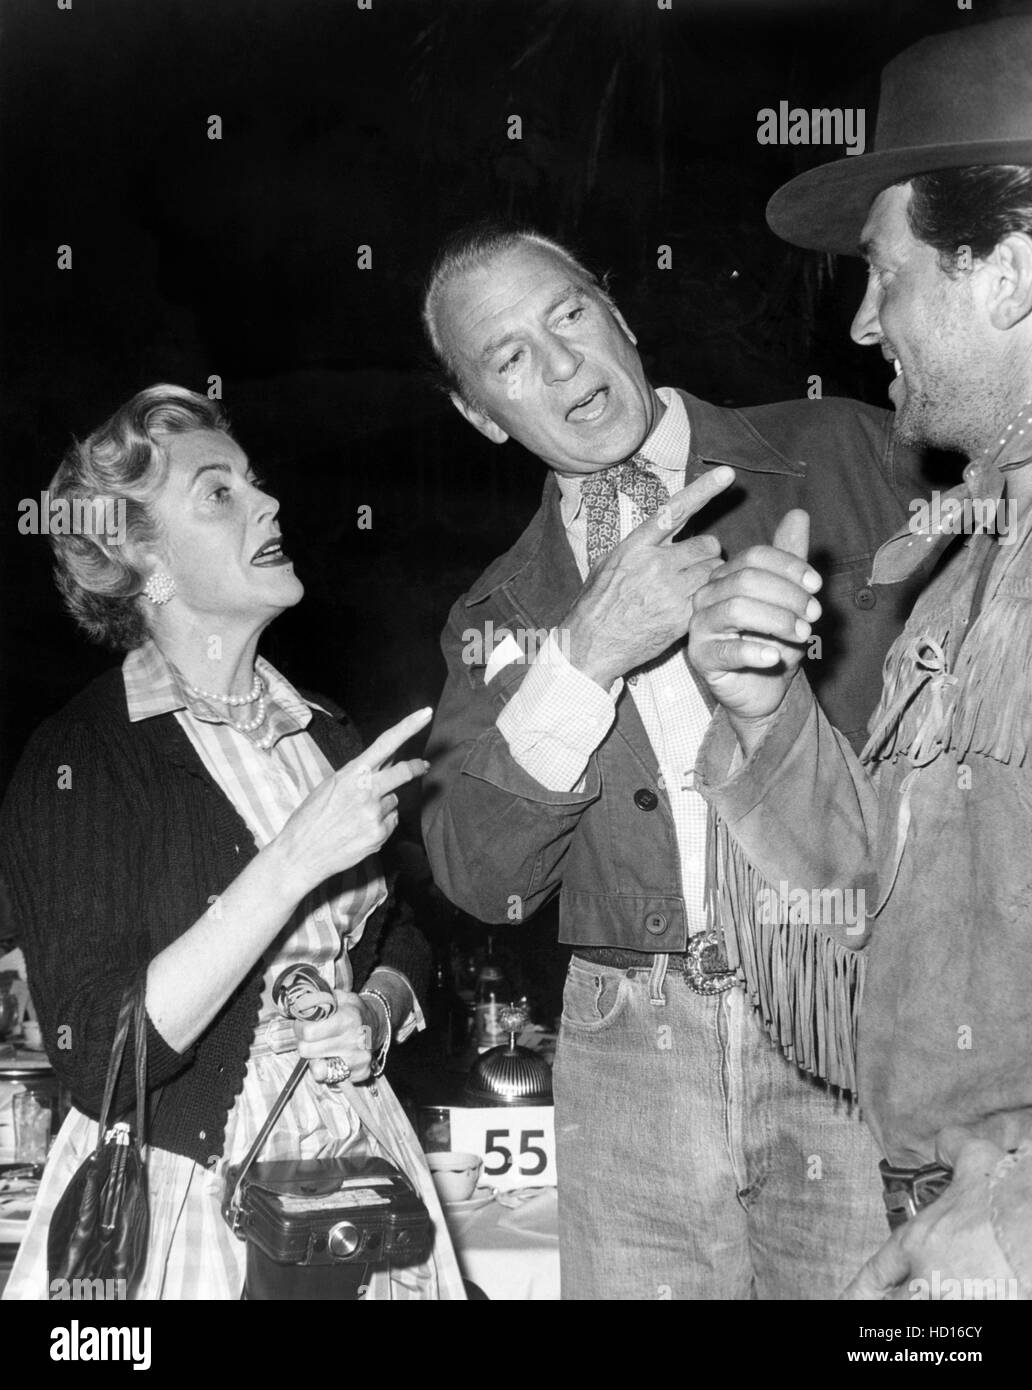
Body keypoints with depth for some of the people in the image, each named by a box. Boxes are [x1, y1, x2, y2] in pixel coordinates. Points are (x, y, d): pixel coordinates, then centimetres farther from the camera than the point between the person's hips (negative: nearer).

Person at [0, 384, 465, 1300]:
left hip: (359, 1174, 5)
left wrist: (378, 1016, -7)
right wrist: (293, 861, -28)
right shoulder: (75, 764, -14)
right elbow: (99, 1058, -23)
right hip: (183, 1199, -5)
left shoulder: (329, 735, 4)